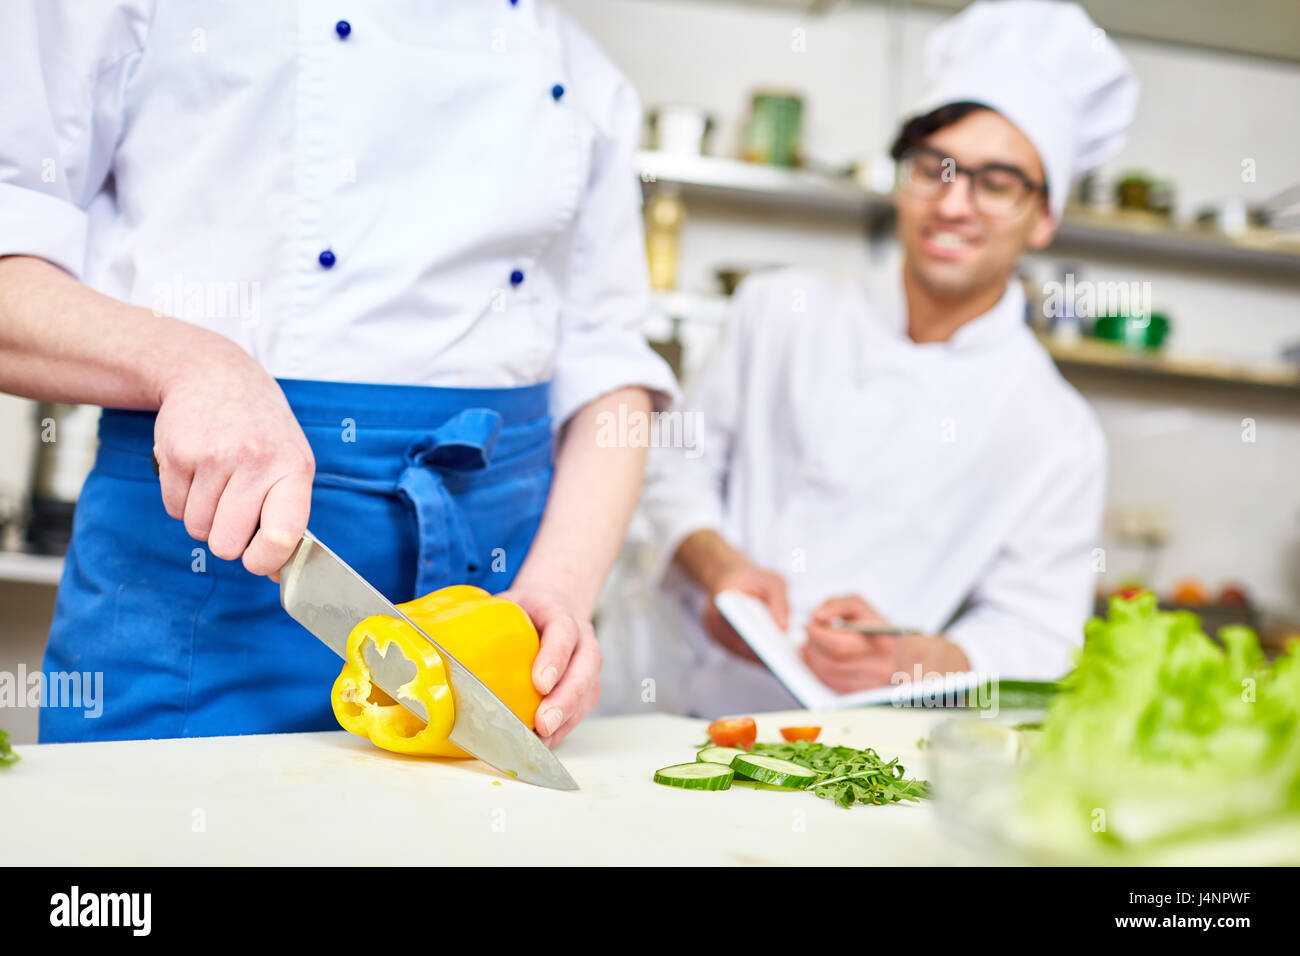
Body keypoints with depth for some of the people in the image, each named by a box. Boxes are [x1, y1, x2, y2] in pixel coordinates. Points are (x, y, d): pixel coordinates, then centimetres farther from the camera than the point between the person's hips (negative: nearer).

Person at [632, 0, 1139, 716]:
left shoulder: (1057, 435, 0)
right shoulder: (781, 308, 8)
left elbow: (1035, 642, 0)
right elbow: (680, 468, 11)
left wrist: (914, 657, -20)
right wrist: (718, 564, -9)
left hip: (844, 740, 0)